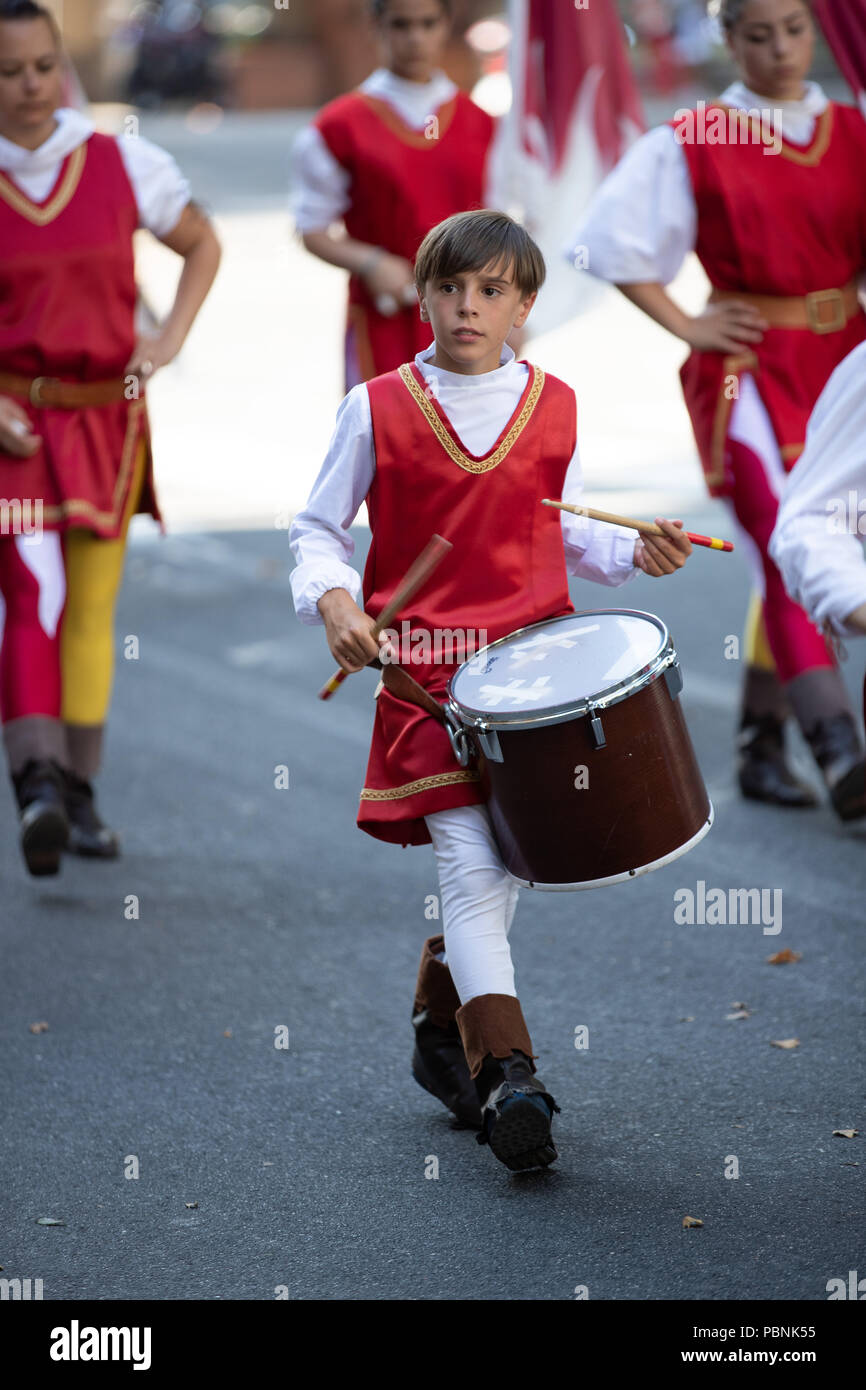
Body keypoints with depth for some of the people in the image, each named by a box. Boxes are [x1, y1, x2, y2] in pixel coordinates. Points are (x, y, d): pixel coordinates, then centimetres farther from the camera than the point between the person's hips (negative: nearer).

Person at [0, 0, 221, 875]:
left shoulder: (122, 165, 0)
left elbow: (202, 246, 15)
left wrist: (171, 338, 0)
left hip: (106, 416, 3)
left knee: (92, 605, 9)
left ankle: (79, 796, 19)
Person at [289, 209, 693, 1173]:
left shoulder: (555, 408, 9)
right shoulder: (377, 409, 1)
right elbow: (317, 529, 7)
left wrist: (634, 553, 3)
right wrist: (332, 600, -12)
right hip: (424, 664, -3)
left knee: (514, 856, 6)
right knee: (469, 862, -14)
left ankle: (441, 1019, 31)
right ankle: (505, 1074, -18)